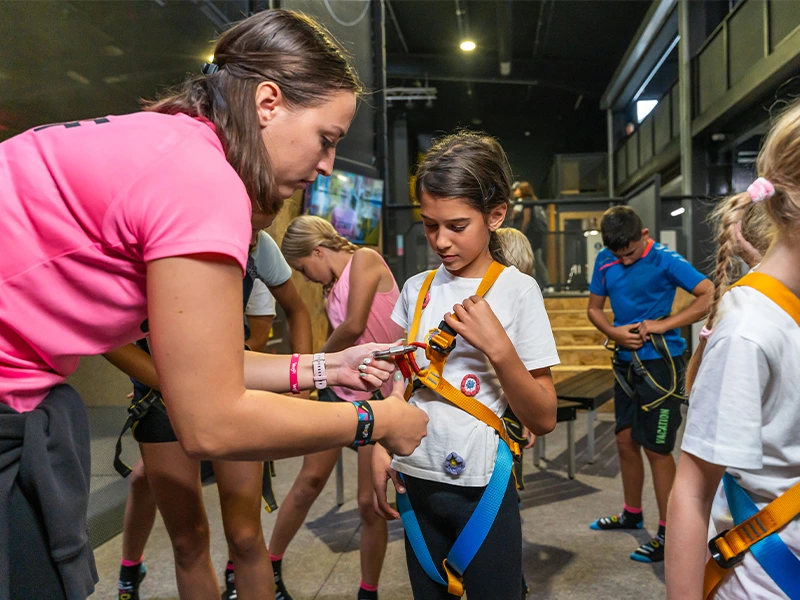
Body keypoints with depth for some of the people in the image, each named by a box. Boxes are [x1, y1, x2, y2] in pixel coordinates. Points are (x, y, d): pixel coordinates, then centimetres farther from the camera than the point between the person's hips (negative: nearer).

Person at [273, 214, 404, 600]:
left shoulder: (365, 259, -11)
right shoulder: (331, 291, 11)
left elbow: (354, 327, -20)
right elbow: (341, 340, 12)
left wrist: (319, 359, -3)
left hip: (380, 395, -6)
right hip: (340, 389, 6)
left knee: (369, 501, 2)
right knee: (310, 479, 10)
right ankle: (270, 564, 30)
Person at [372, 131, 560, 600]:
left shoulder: (516, 290, -10)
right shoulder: (416, 289, 2)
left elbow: (544, 419, -11)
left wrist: (498, 347, -23)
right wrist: (381, 448, 0)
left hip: (481, 486, -4)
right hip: (415, 480, 4)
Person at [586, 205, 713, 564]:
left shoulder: (665, 260, -13)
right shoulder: (605, 260, 3)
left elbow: (710, 296, -18)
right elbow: (594, 308, 10)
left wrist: (662, 325, -21)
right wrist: (614, 332, -9)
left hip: (660, 363, -6)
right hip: (626, 362, 6)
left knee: (656, 449, -1)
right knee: (625, 440, 15)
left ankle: (668, 534, 12)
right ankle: (632, 513, 35)